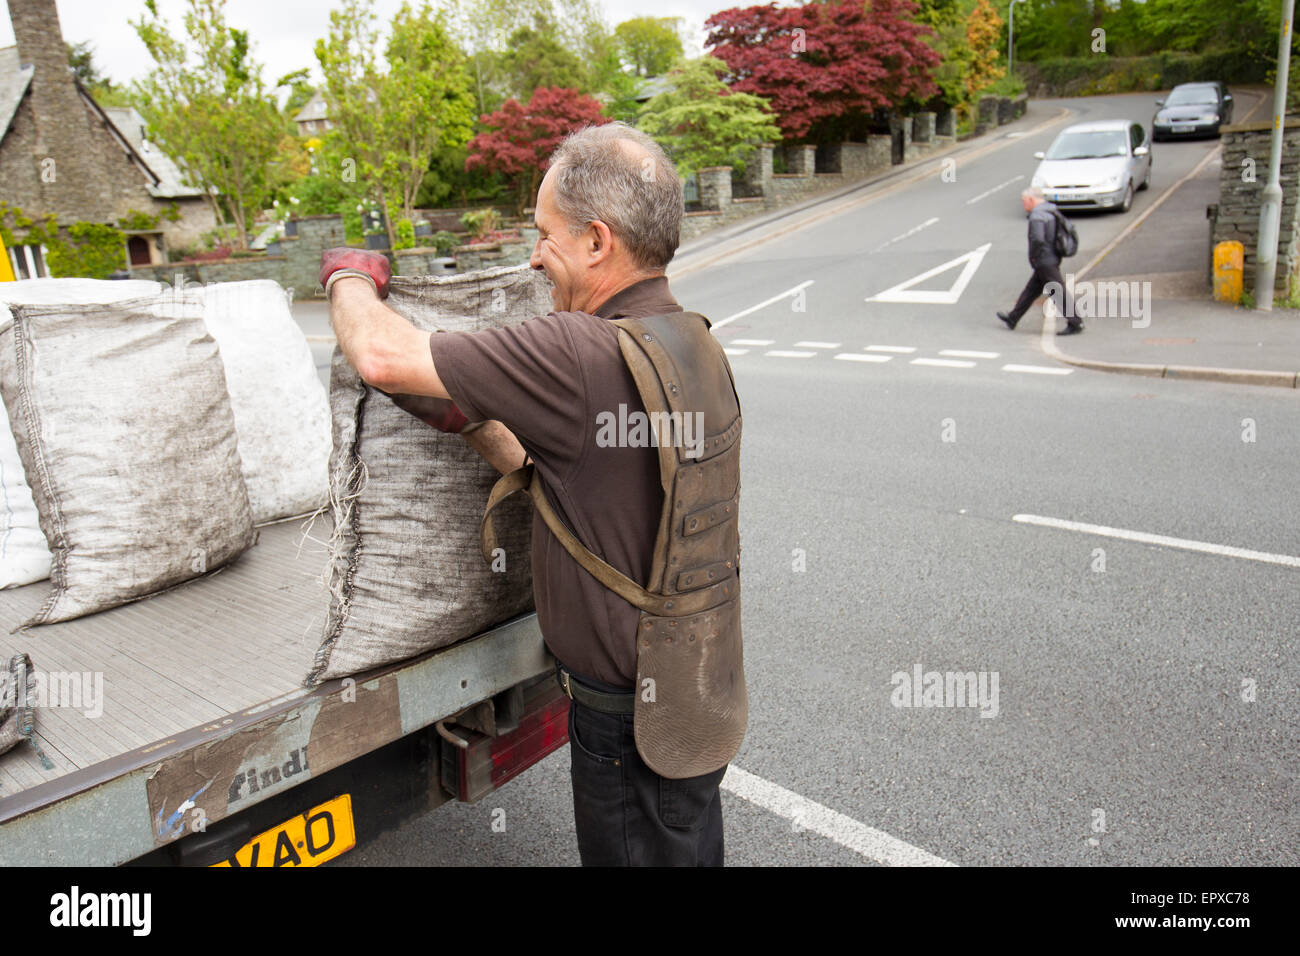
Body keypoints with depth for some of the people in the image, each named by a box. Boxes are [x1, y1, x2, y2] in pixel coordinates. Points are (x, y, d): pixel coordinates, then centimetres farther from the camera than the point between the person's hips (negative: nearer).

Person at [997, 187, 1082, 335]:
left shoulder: (1037, 216, -18)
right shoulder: (1051, 211, 13)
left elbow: (1037, 239, -30)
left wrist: (1033, 256, -13)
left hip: (1045, 263, -10)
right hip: (1052, 259, 10)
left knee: (1059, 294, -6)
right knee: (1031, 290, 17)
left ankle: (1075, 324, -2)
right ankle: (1012, 318, 27)